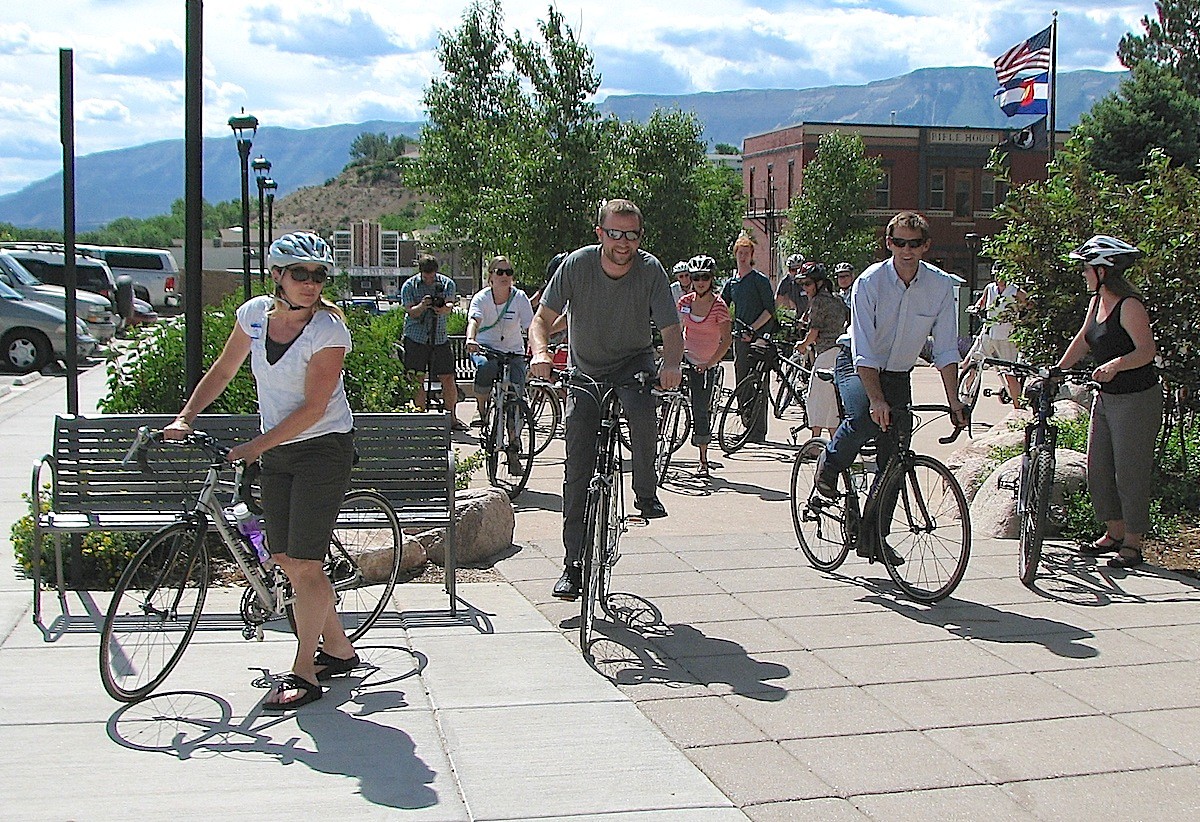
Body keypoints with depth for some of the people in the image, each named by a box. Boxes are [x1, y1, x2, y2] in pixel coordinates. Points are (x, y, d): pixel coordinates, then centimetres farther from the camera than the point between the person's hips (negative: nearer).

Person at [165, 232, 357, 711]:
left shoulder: (329, 329, -18)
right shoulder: (255, 313, -1)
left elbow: (313, 408, -20)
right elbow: (222, 372, 11)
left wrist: (253, 448, -20)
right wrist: (185, 418, 0)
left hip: (322, 448, -6)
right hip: (275, 451, 6)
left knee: (304, 563, -7)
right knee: (284, 559, 8)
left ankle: (303, 672, 6)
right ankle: (338, 650, 25)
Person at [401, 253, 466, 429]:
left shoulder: (447, 283, 4)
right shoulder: (409, 286, 0)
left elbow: (450, 306, -10)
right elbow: (411, 312, -9)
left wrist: (443, 309, -34)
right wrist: (422, 306, -29)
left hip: (440, 337, 2)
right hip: (416, 337, -1)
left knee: (448, 378, -1)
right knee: (417, 379, -3)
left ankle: (451, 417, 10)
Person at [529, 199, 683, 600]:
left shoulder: (651, 270, -17)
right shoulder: (575, 265, -17)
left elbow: (671, 330, -17)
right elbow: (543, 318, -13)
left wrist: (671, 364, -38)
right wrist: (540, 352, -34)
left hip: (634, 362, -1)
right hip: (586, 372, 1)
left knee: (641, 407, -36)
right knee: (577, 473, -3)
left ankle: (646, 493, -12)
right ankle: (573, 562, 7)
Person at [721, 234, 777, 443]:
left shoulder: (760, 280, -3)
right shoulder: (732, 282, 15)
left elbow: (770, 310, -8)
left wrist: (752, 329, -16)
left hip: (759, 338, -6)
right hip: (740, 338, 6)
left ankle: (758, 433, -5)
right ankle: (747, 428, 14)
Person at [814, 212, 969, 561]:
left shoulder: (940, 285, -11)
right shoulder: (870, 282, -21)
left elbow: (946, 351, -7)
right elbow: (864, 352, -26)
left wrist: (954, 401, -16)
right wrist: (877, 400, -37)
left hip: (899, 375, 4)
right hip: (857, 366, -4)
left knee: (894, 461, 0)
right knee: (865, 418, -36)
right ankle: (829, 465, -5)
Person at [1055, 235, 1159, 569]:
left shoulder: (1129, 305, -18)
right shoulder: (1097, 301, 8)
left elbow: (1147, 350, -26)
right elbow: (1083, 340, 15)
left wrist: (1115, 365, -40)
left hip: (1136, 400, -9)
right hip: (1106, 398, 9)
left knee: (1130, 472, -2)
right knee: (1097, 469, 12)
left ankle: (1132, 544, 10)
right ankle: (1114, 533, 26)